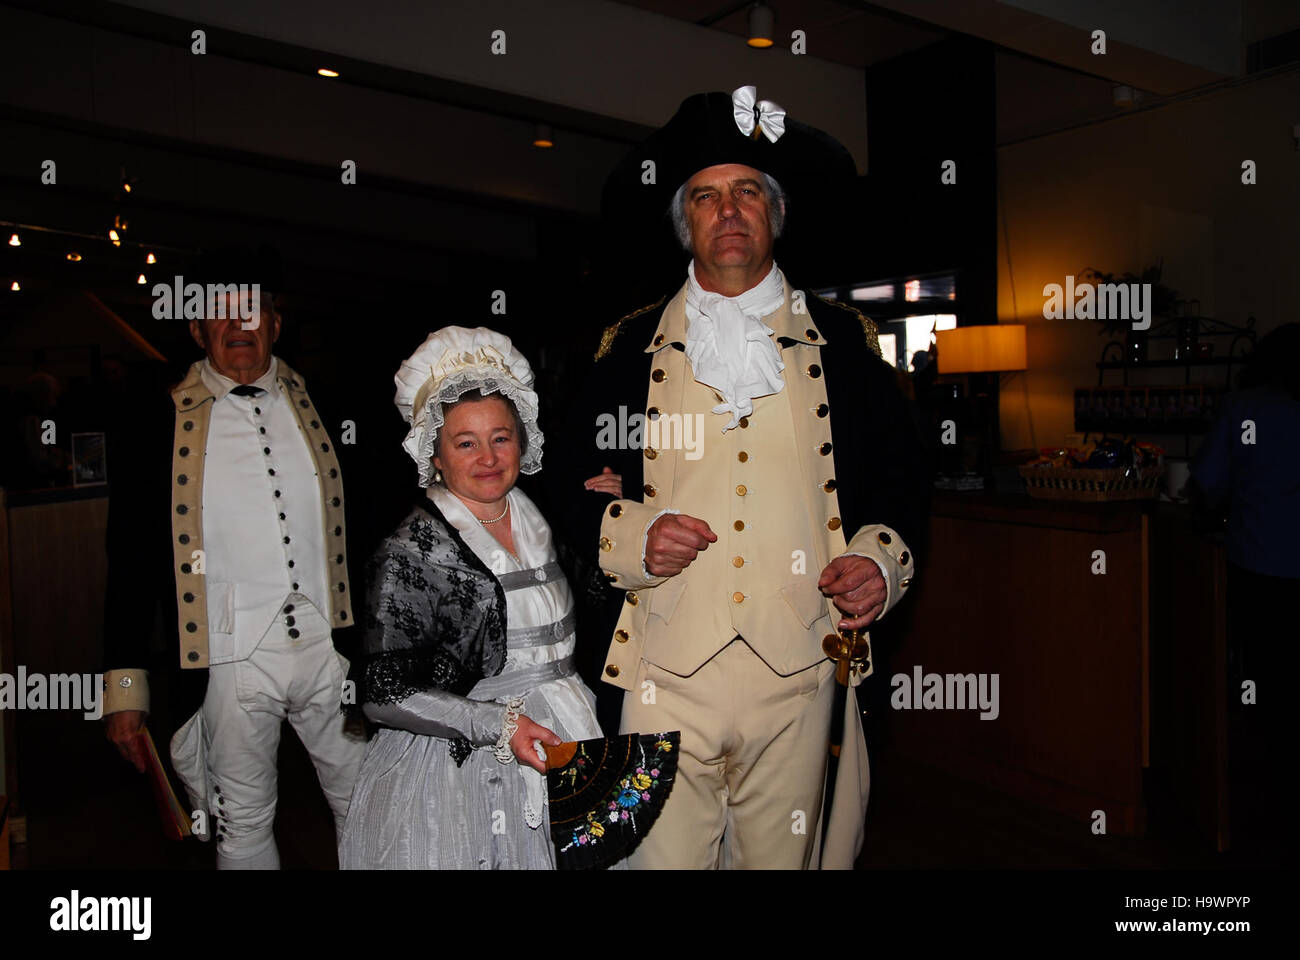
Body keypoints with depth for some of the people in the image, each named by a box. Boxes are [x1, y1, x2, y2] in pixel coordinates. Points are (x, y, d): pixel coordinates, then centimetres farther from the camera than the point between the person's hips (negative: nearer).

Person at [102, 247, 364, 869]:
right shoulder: (160, 422, -1)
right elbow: (131, 561, 1)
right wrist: (125, 687, -1)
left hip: (331, 648, 2)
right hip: (234, 661, -1)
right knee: (243, 827, 13)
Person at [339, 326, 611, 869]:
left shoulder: (539, 519, 4)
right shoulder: (411, 553, -14)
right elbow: (385, 694, -15)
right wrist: (497, 725, -21)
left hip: (562, 744, 6)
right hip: (460, 761, -5)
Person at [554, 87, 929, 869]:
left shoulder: (844, 341, 8)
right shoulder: (630, 349, 8)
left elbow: (900, 476, 10)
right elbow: (580, 485, 12)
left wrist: (878, 559, -8)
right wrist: (631, 535, -7)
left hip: (800, 674, 1)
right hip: (666, 671, 0)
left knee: (786, 856, 12)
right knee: (661, 856, 4)